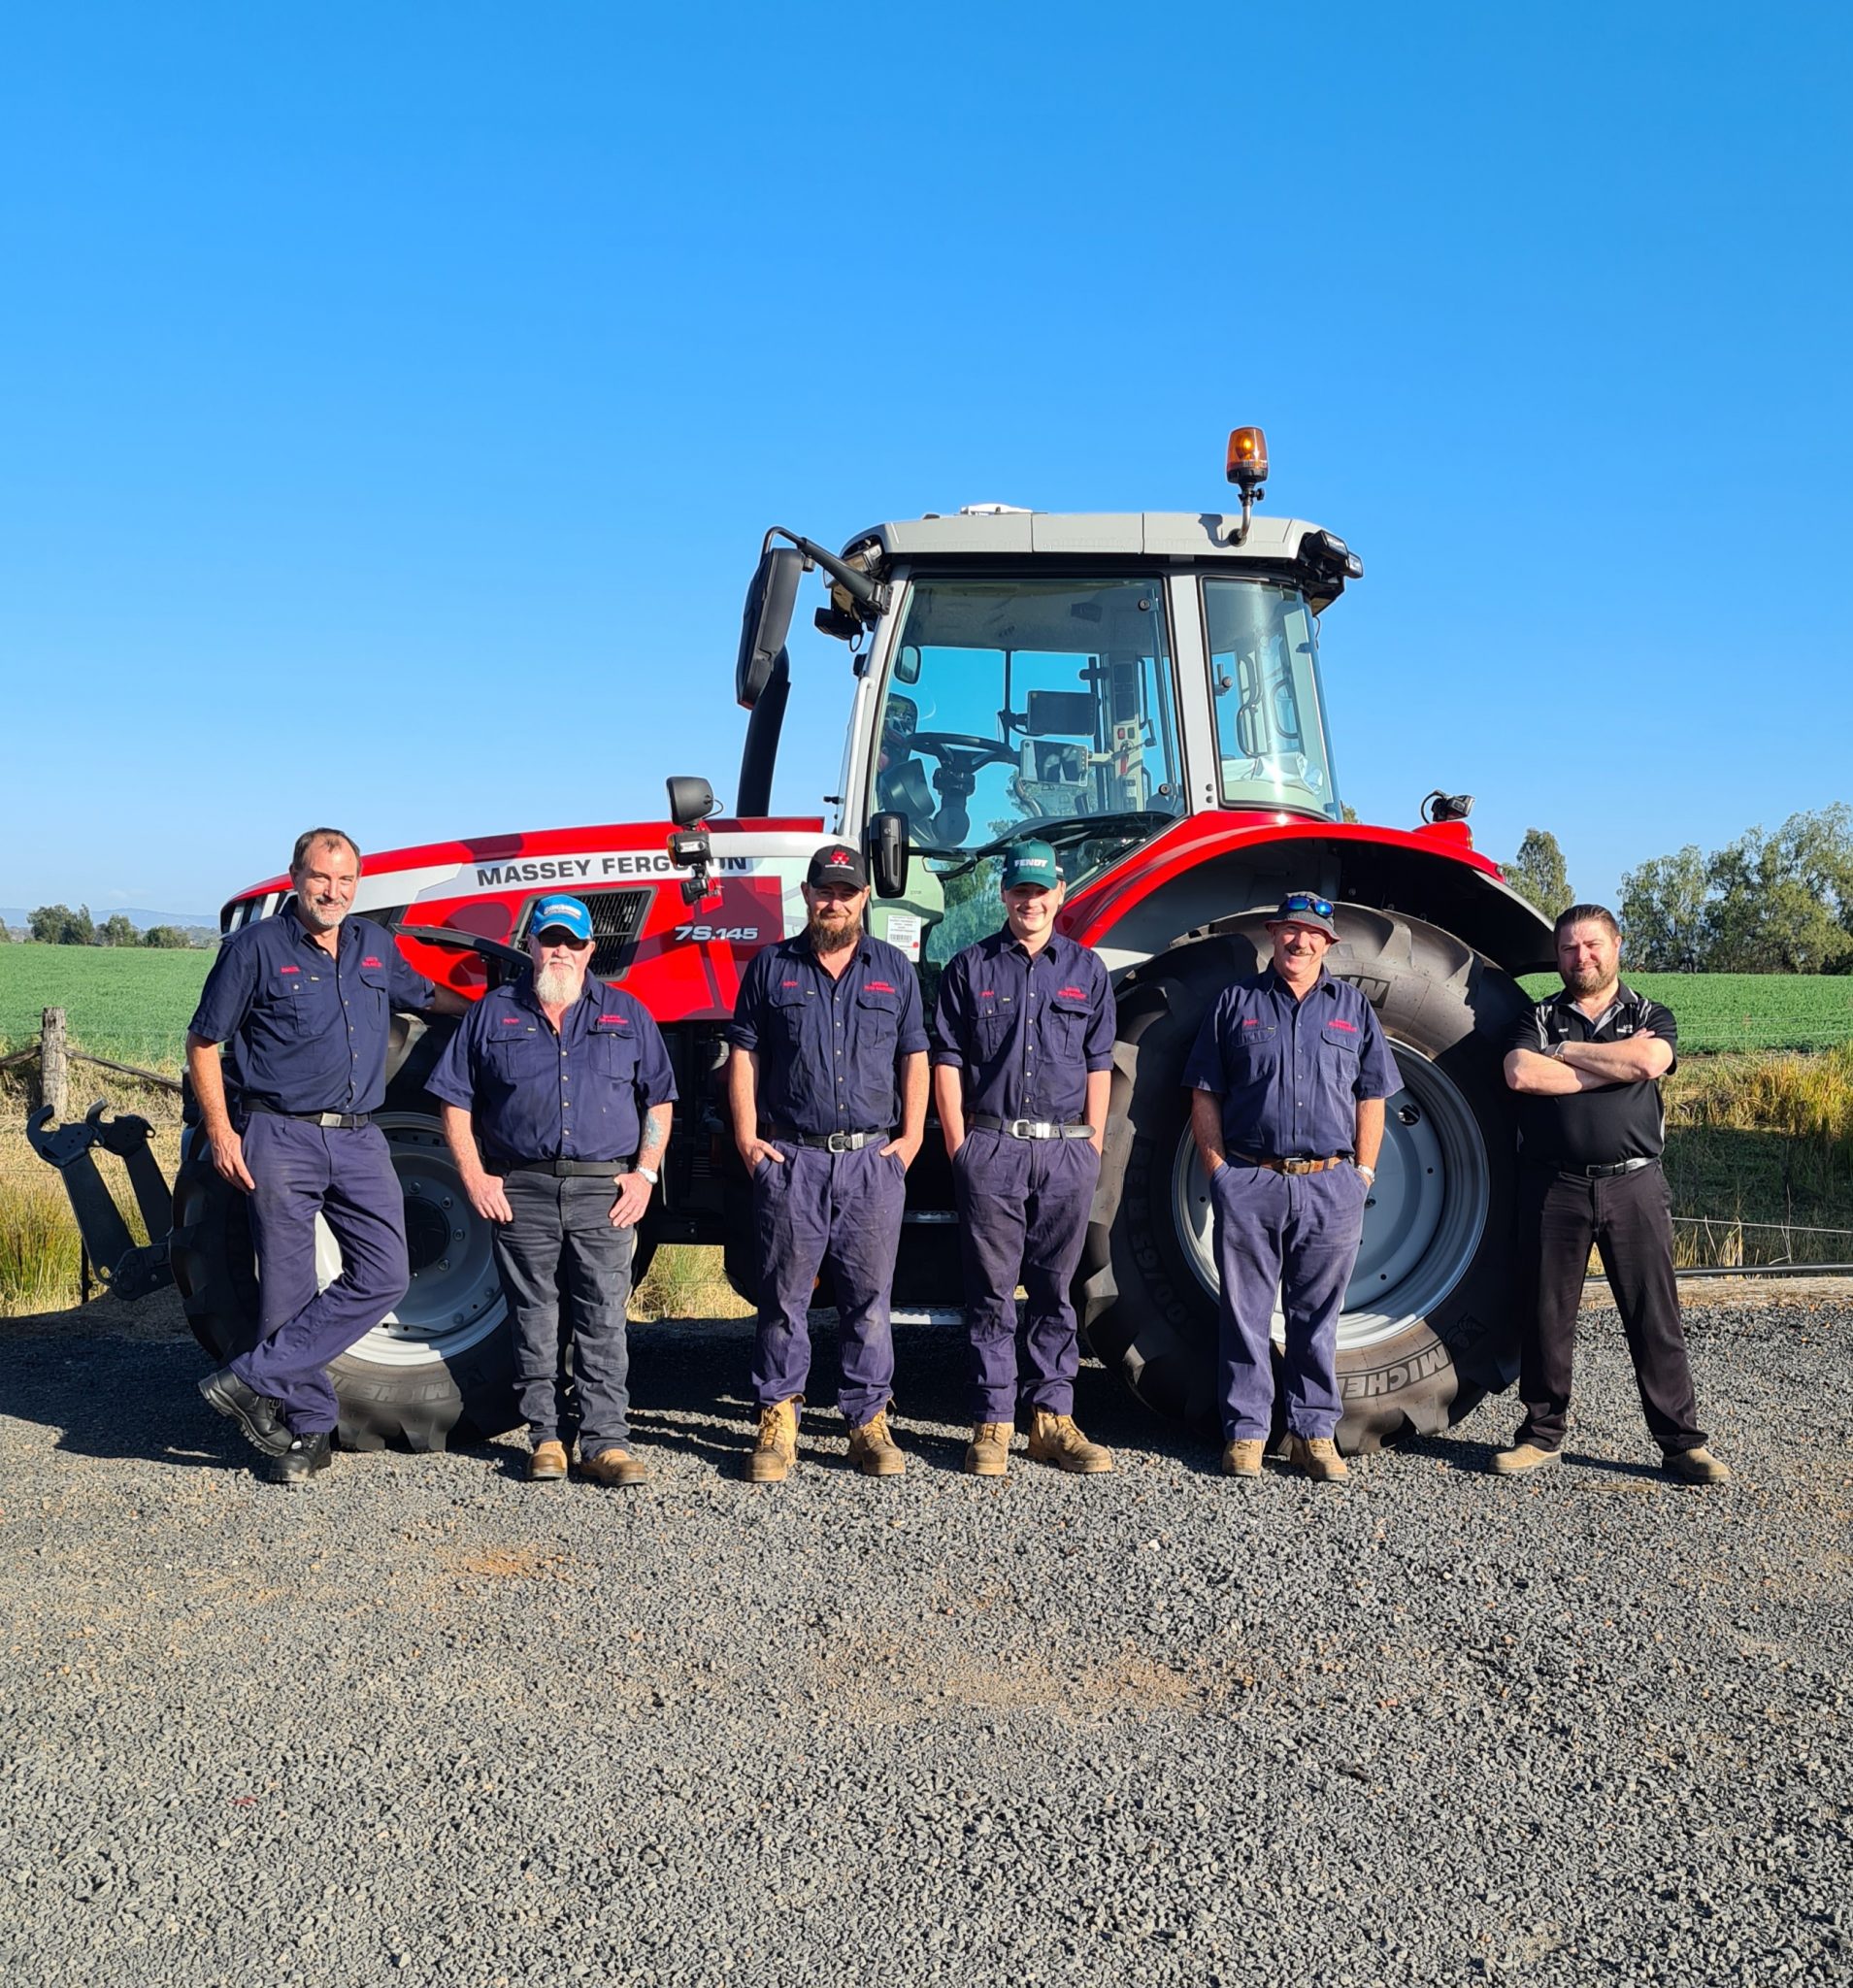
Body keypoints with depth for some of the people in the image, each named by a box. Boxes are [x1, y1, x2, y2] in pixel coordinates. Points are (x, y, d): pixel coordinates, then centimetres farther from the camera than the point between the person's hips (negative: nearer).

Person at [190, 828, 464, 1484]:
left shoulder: (375, 944, 11)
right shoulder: (255, 947, -3)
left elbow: (428, 995, 30)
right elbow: (203, 1042, 0)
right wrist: (220, 1131, -8)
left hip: (358, 1137, 5)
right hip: (281, 1136, -4)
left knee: (383, 1276, -6)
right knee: (289, 1284, 0)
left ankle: (256, 1380, 1)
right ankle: (307, 1426, 13)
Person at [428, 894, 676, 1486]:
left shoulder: (627, 1013, 12)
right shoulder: (493, 1013, 10)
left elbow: (659, 1099, 11)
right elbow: (455, 1099, 9)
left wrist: (645, 1173, 0)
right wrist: (474, 1176, -1)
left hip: (605, 1191, 0)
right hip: (521, 1191, 0)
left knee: (603, 1322, -2)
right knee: (536, 1323, 4)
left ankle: (606, 1441, 2)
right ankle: (547, 1438, 14)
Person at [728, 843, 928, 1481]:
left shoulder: (893, 968, 12)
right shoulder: (772, 966, 9)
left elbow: (914, 1057, 12)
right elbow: (744, 1054, 7)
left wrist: (911, 1137, 2)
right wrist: (747, 1137, -2)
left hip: (872, 1159, 1)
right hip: (790, 1158, -1)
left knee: (869, 1296, 4)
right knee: (784, 1295, 3)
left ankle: (869, 1421, 13)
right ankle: (776, 1419, 12)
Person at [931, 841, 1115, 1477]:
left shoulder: (1086, 970, 11)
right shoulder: (970, 967, 6)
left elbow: (1098, 1067, 10)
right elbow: (947, 1064, 4)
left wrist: (1093, 1147, 2)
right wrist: (959, 1147, -3)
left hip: (1066, 1151, 2)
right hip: (991, 1146, -1)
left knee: (1053, 1290, 8)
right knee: (991, 1292, 1)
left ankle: (1052, 1419, 16)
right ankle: (992, 1425, 8)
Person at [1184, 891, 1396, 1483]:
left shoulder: (1352, 1008, 13)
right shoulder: (1236, 1002, 7)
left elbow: (1371, 1098, 12)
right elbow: (1205, 1095, 5)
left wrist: (1362, 1174, 4)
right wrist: (1217, 1169, -3)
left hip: (1330, 1186, 2)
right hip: (1248, 1184, -1)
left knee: (1318, 1317, 8)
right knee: (1245, 1313, 3)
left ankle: (1314, 1433, 17)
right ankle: (1245, 1431, 12)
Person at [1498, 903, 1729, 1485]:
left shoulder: (1651, 1017, 10)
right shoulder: (1539, 1018, 9)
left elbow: (1650, 1062, -14)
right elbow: (1521, 1074, -12)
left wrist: (1565, 1052, -7)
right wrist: (1614, 1064, -8)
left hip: (1633, 1182, 0)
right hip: (1554, 1185, 0)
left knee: (1654, 1316, 2)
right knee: (1546, 1314, 6)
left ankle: (1681, 1441, 12)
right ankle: (1543, 1434, 18)